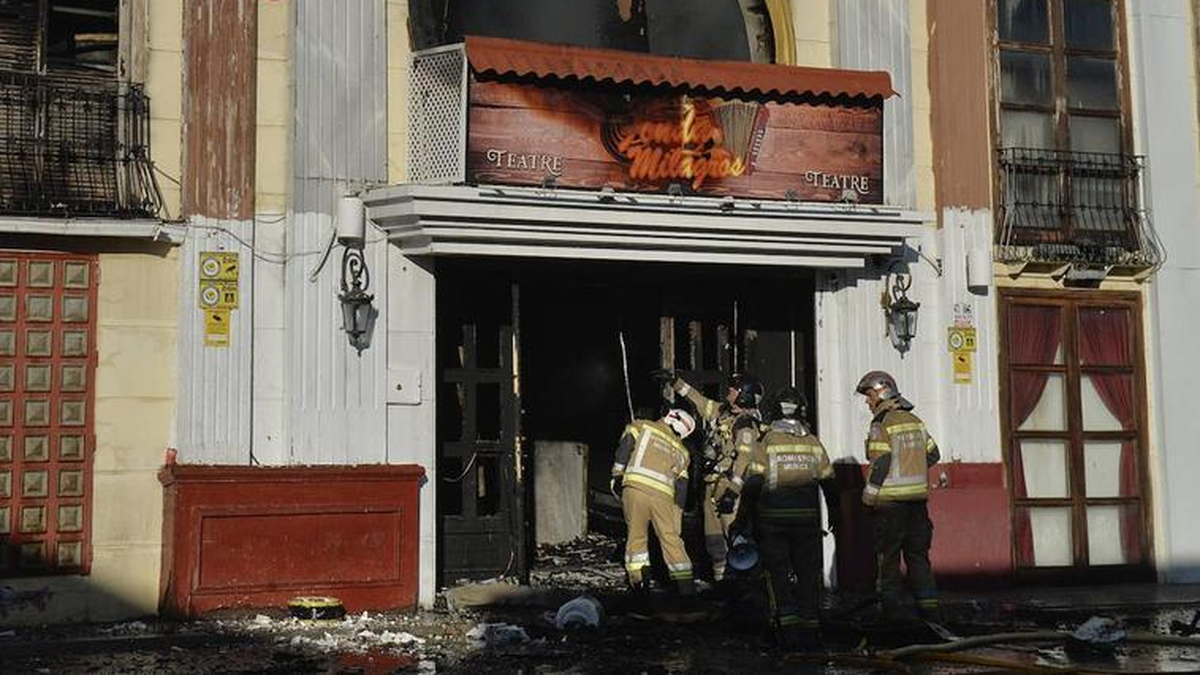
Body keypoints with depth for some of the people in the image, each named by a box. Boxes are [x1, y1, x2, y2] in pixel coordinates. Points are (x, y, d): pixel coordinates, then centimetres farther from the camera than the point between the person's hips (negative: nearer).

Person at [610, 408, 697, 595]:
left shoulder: (641, 426, 18)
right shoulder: (682, 451, 26)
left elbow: (625, 445, 2)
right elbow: (681, 486, 21)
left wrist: (617, 474, 4)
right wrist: (677, 514, 22)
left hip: (635, 487, -2)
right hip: (663, 495, 2)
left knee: (636, 534, 11)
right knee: (671, 539, 8)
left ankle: (638, 581, 4)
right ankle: (686, 587, 7)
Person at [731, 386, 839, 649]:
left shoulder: (766, 442, -6)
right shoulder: (813, 442, 4)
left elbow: (753, 483, -11)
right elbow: (828, 481, 9)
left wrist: (742, 519, -6)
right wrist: (834, 515, 22)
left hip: (773, 516, -2)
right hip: (807, 516, 2)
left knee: (777, 571, 5)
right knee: (808, 572, 11)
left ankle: (787, 625, -6)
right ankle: (810, 628, 12)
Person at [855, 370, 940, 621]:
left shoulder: (881, 425, -11)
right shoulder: (915, 421, 10)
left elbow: (879, 465, -15)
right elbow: (933, 454, 14)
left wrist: (870, 497, -8)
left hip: (890, 500, -6)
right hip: (918, 497, 6)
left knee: (888, 556, 2)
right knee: (918, 554, 11)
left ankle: (893, 608, 4)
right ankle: (928, 605, 10)